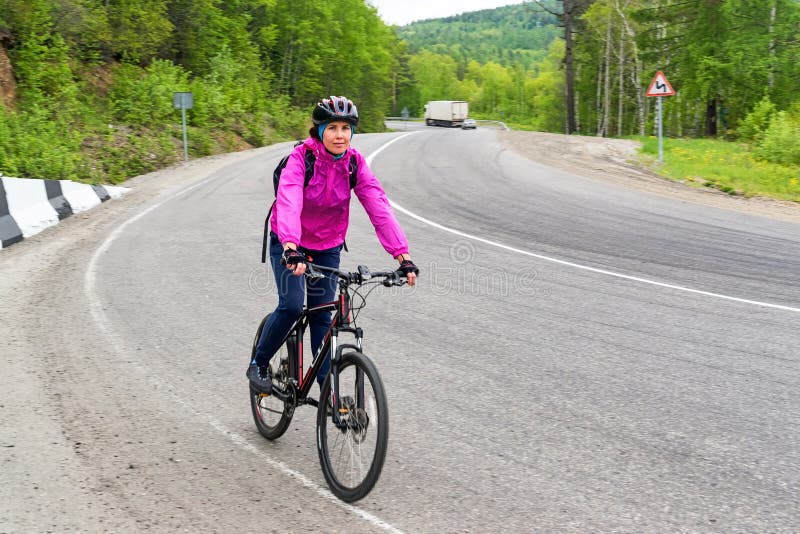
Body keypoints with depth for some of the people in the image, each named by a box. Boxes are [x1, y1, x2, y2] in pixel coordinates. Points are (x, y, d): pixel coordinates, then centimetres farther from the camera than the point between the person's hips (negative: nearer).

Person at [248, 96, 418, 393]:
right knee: (291, 306, -19)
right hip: (289, 245, -3)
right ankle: (259, 364, 4)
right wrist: (291, 248, -56)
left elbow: (379, 207, -20)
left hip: (327, 248, 3)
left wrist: (403, 256, -30)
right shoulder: (301, 157, -24)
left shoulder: (355, 163, -13)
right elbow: (288, 203, -39)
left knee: (321, 315, 3)